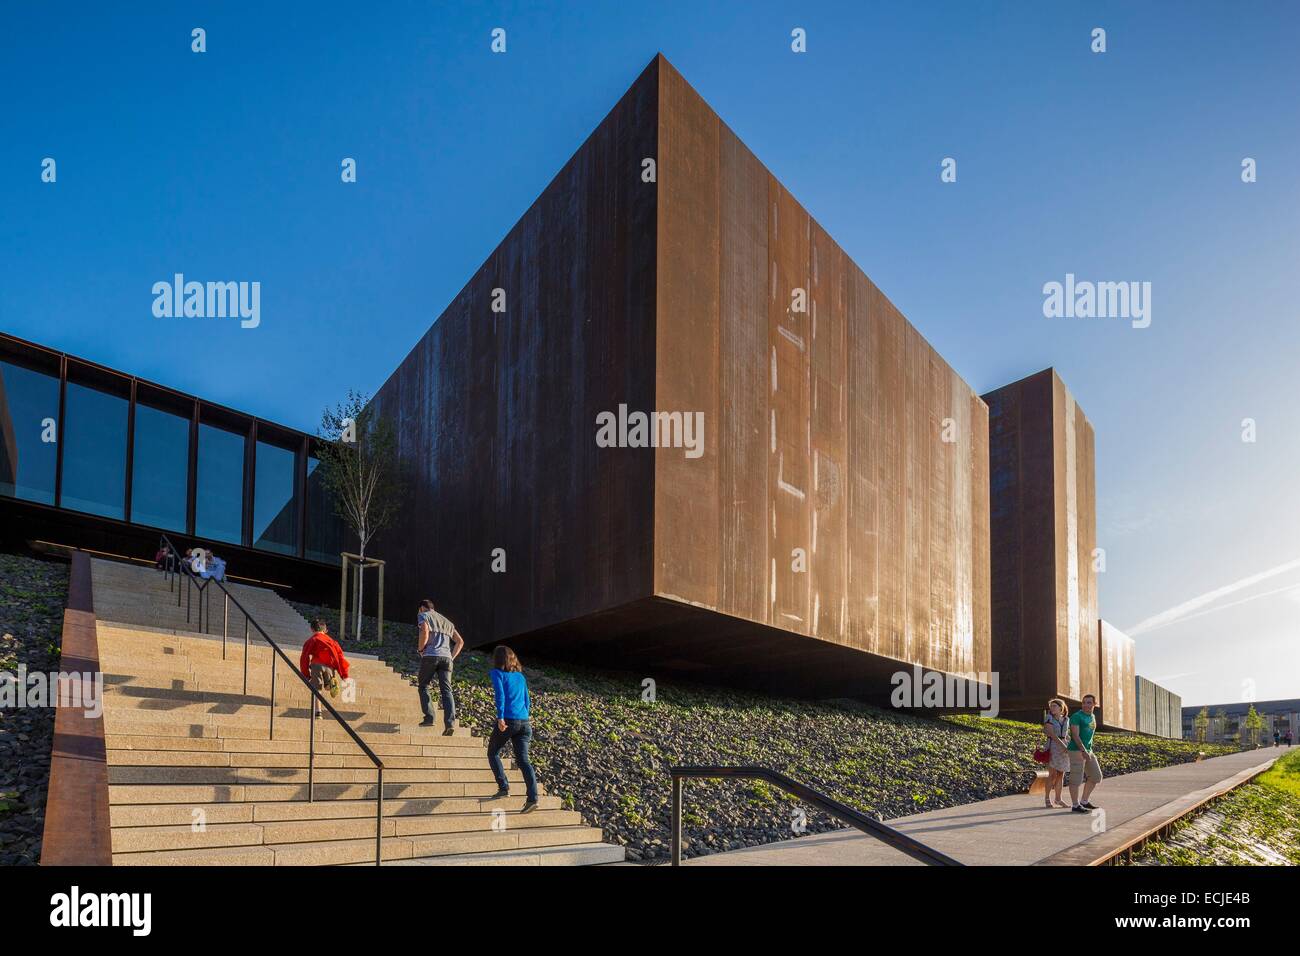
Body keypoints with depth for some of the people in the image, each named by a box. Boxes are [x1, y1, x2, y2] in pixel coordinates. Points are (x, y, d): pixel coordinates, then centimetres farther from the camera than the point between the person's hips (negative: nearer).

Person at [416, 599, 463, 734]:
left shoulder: (424, 616, 11)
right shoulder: (446, 621, 29)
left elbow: (425, 631, -11)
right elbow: (460, 641, 23)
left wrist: (420, 649, 1)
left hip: (430, 656, -4)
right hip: (446, 657, 4)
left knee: (423, 686, 11)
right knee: (446, 690, -3)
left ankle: (429, 717, -3)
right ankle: (450, 722, -18)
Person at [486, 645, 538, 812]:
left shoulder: (497, 673, 2)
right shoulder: (520, 676, 18)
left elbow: (500, 695, -11)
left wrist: (500, 717, -17)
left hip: (508, 721, -5)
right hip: (524, 721, 5)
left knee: (493, 753, 17)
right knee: (523, 760, 0)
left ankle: (504, 787, 5)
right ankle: (532, 797, -14)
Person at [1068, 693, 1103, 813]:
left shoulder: (1092, 717, 16)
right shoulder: (1076, 716, -9)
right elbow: (1075, 735, -17)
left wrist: (1089, 751, 21)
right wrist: (1083, 751, -24)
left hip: (1088, 751, 9)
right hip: (1077, 750, -9)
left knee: (1095, 776, 12)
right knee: (1076, 779, -5)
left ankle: (1084, 801, 23)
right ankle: (1075, 805, 1)